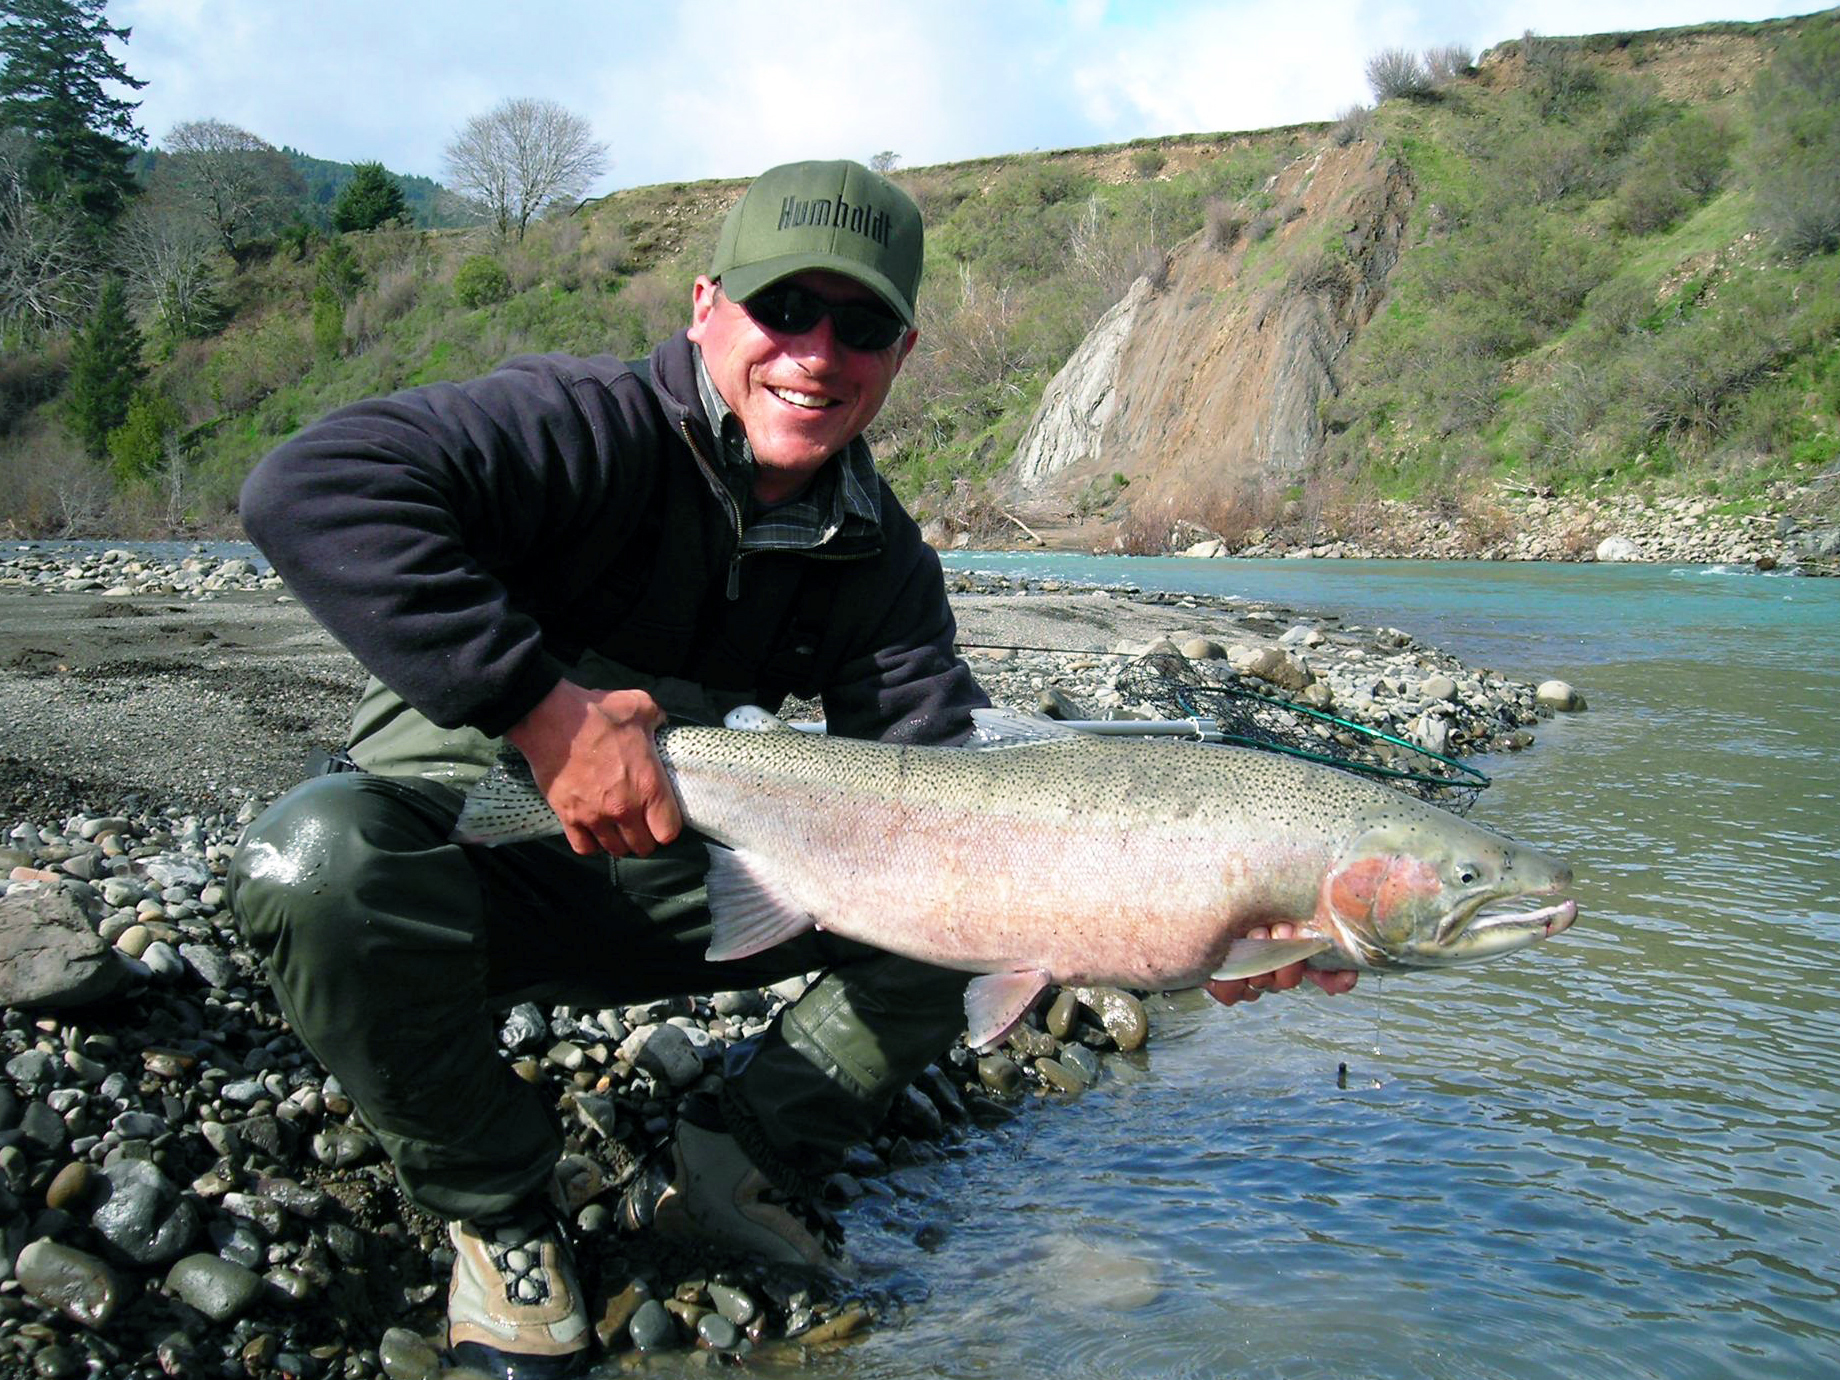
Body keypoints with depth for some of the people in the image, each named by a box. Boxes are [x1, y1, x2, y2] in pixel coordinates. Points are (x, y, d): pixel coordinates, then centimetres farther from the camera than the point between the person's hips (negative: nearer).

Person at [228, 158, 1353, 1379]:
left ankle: (739, 1167, 1)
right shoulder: (595, 429, -21)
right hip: (465, 849, -4)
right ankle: (495, 1203, -11)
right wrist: (542, 710, -37)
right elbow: (310, 487, -35)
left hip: (670, 880, 5)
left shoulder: (878, 560, -2)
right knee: (326, 863, -39)